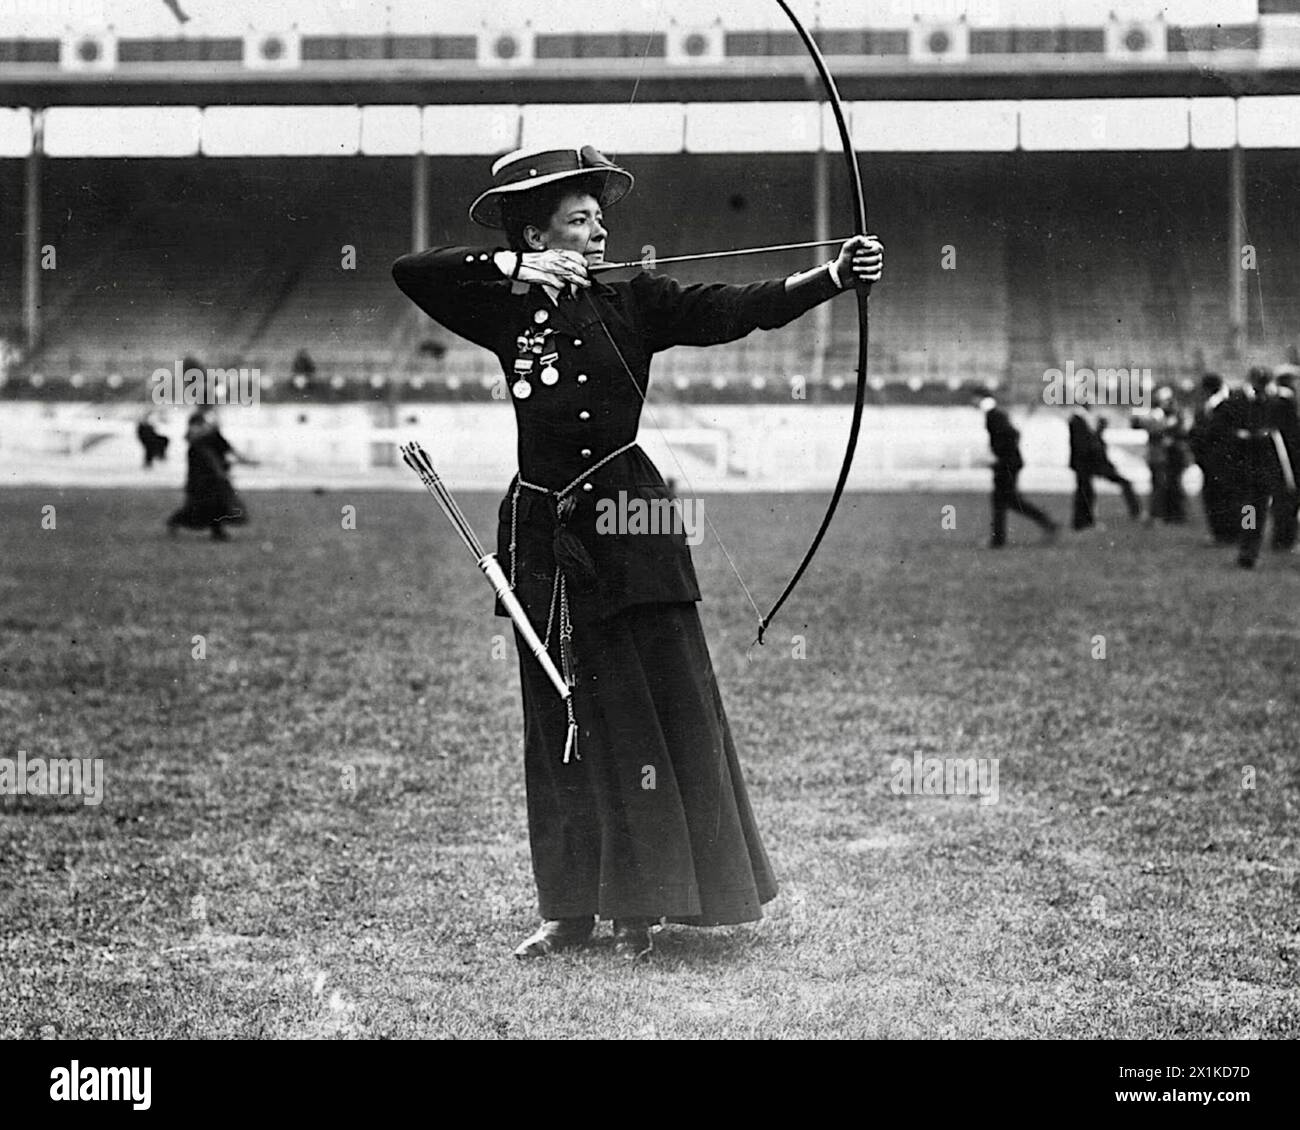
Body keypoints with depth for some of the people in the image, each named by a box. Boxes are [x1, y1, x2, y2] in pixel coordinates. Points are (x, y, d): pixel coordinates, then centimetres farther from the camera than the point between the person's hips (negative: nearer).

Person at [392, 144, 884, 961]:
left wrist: (835, 277, -24)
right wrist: (511, 267, -11)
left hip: (628, 525, -2)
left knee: (655, 714, -3)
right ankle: (571, 909, 17)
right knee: (561, 725, 8)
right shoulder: (509, 312, 6)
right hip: (543, 534, 2)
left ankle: (640, 907, 7)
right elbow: (411, 272, 1)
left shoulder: (634, 303, 1)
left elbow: (736, 310, -10)